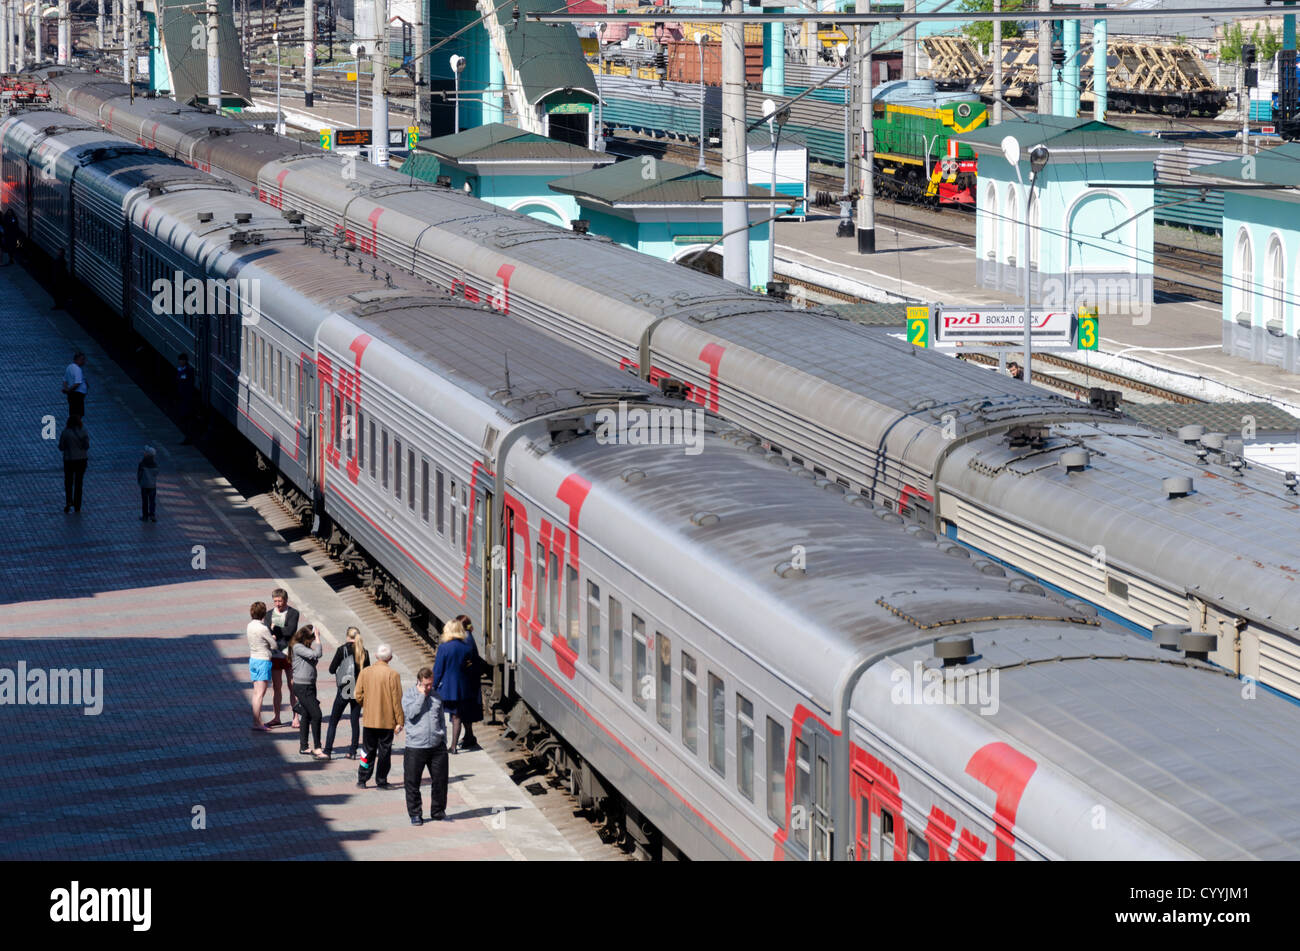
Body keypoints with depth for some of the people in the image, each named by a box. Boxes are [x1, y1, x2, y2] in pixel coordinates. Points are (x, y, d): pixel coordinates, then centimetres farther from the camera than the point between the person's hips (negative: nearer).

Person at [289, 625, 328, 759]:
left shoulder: (306, 647, 11)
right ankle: (317, 749, -10)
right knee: (316, 715, -12)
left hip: (309, 685, 9)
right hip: (302, 686, -9)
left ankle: (303, 747, 22)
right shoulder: (297, 647, -16)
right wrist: (317, 637, -21)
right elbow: (316, 654, -26)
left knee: (307, 716, 14)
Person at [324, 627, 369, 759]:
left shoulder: (343, 649, -9)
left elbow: (331, 669, -6)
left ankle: (327, 751, 0)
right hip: (358, 691, 3)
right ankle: (353, 752, 10)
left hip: (344, 690, -3)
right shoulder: (364, 652, 2)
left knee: (333, 722, 4)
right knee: (355, 722, 11)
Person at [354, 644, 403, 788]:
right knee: (384, 751, 6)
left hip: (369, 720, 3)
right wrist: (400, 721, -6)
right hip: (387, 721, -3)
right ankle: (381, 781, 9)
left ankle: (362, 780, 13)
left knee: (368, 750, 13)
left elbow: (359, 696, -1)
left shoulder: (365, 672, -3)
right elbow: (397, 700, -11)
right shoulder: (393, 675, -12)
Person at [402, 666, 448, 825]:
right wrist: (422, 695, -12)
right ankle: (415, 814, 11)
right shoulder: (409, 695, 1)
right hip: (415, 746, -4)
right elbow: (411, 713, -17)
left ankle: (438, 812, 20)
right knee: (412, 782, -1)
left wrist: (444, 741, 15)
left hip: (437, 746, 4)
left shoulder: (436, 696, 14)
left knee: (440, 780, 5)